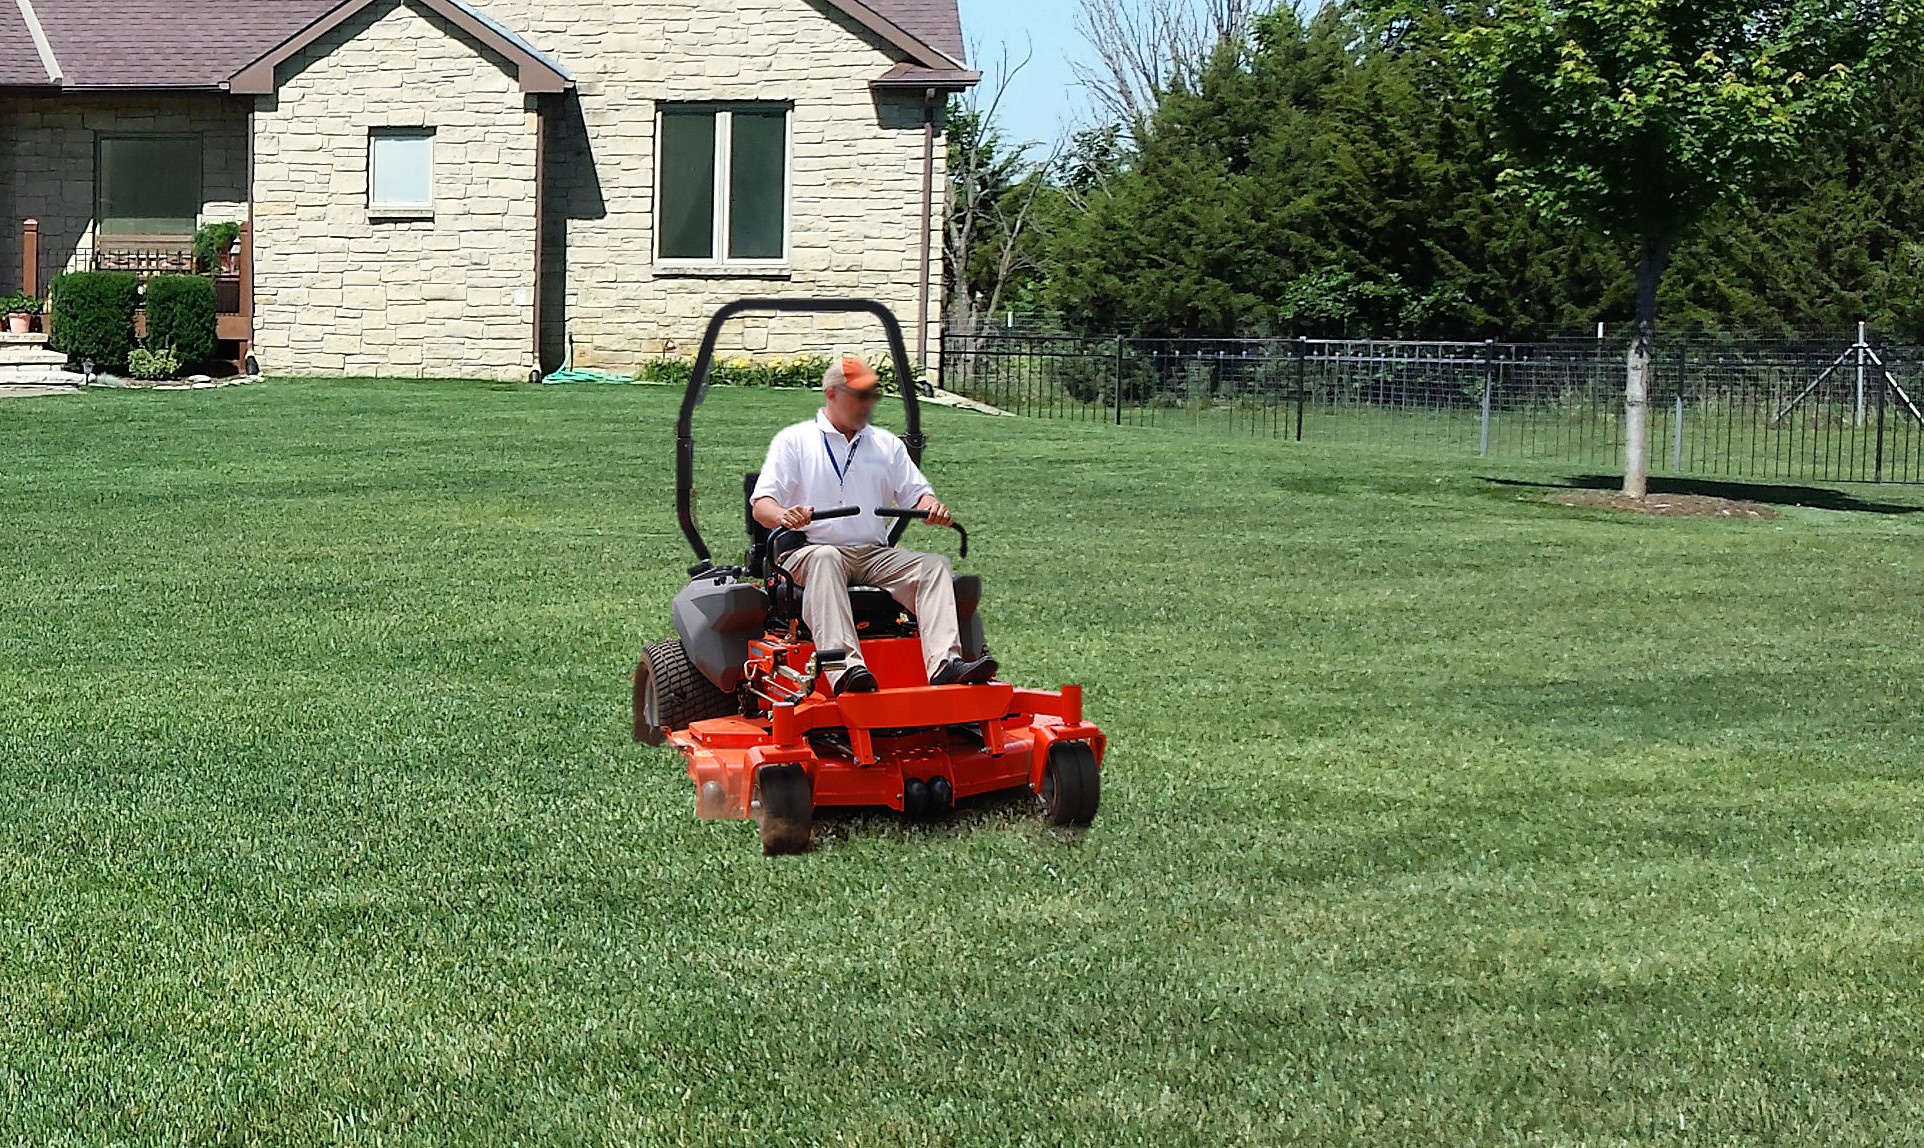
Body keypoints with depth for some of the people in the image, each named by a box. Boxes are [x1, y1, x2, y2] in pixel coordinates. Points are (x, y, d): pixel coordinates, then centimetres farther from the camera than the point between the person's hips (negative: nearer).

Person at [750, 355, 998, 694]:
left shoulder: (887, 445, 24)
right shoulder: (793, 441, 11)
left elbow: (916, 492, 18)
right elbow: (762, 503, 1)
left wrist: (933, 508, -9)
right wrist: (783, 516, -25)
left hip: (876, 555, 4)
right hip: (811, 550, -4)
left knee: (935, 565, -22)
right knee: (825, 558, -40)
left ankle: (944, 662, -42)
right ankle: (845, 666, -58)